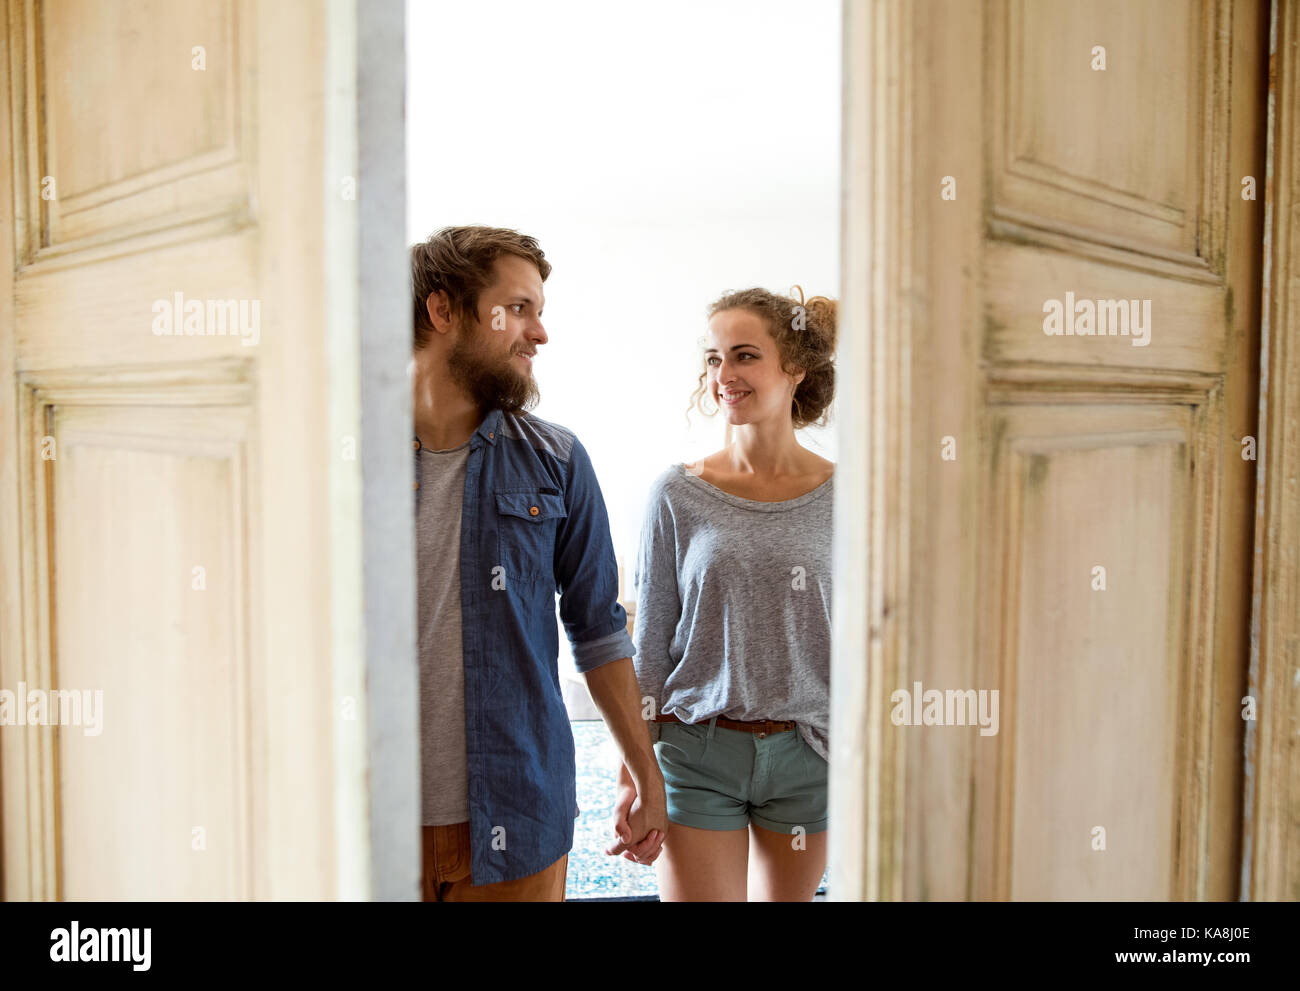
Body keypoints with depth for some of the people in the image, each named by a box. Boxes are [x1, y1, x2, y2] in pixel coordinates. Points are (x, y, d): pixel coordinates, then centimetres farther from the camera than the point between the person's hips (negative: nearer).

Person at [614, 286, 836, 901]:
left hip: (805, 756, 2)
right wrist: (632, 776, -2)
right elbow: (647, 648, -1)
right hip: (697, 755, -1)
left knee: (787, 896, 18)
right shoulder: (678, 495, -5)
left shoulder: (843, 497, -3)